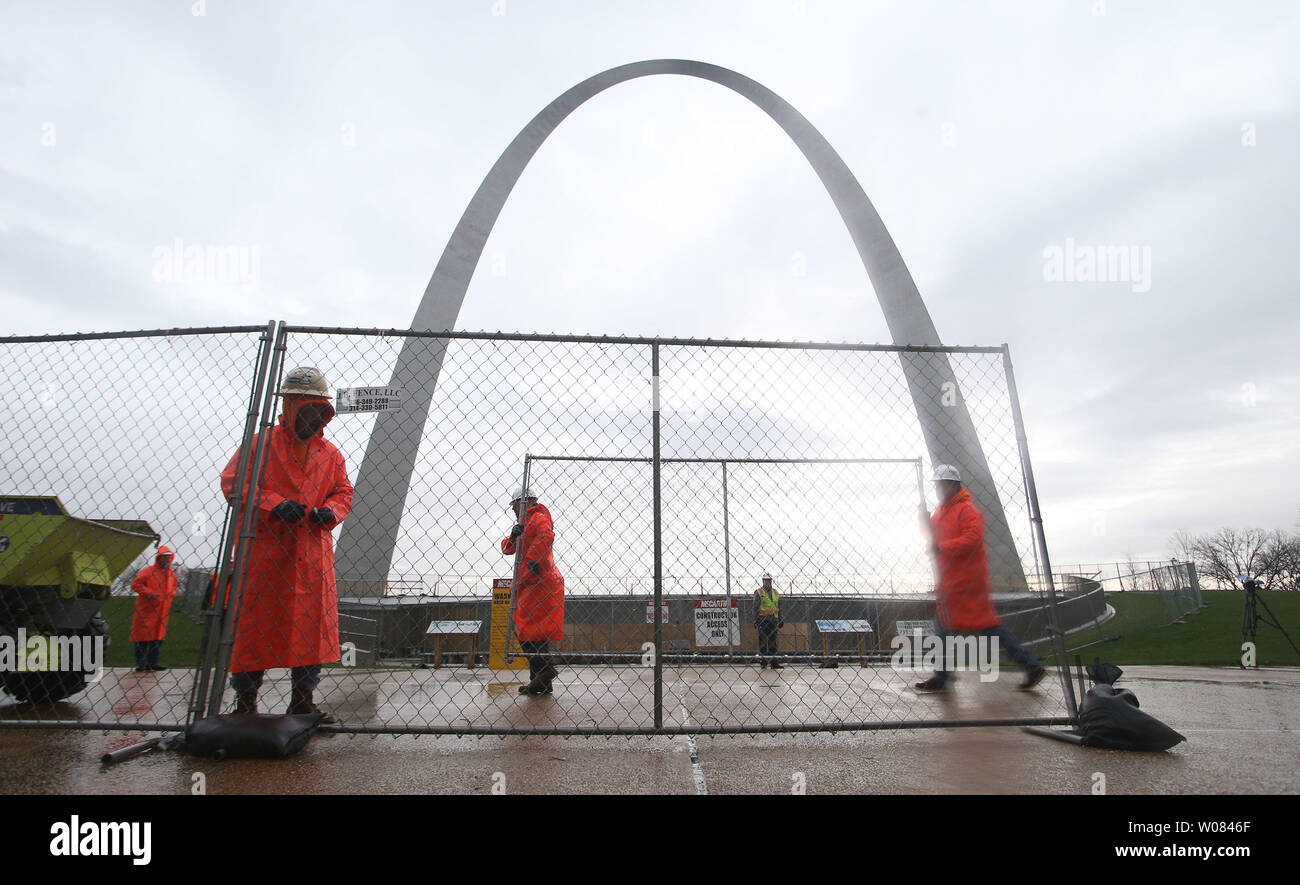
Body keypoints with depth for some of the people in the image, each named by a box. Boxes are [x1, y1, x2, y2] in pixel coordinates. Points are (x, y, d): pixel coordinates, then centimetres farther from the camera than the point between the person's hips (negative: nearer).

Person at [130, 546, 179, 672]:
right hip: (146, 610, -6)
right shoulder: (148, 571, -6)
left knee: (158, 636, 8)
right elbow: (135, 585, -10)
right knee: (143, 637, -1)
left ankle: (153, 662, 16)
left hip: (163, 611, 6)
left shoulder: (172, 574, 14)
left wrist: (172, 594, 7)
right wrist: (149, 593, -20)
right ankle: (141, 663, 7)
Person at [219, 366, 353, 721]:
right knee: (255, 623, 3)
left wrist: (330, 511, -6)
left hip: (313, 553, 4)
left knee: (312, 624, 5)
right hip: (264, 549, -4)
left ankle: (303, 700, 18)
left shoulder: (331, 453, 12)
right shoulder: (261, 443, 0)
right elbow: (232, 481, -6)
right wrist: (273, 504, -20)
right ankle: (244, 700, 19)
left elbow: (343, 491, 17)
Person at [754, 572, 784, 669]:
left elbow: (779, 607, 18)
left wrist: (780, 619, 13)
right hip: (762, 620, -4)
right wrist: (755, 620, -10)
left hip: (773, 620, 5)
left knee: (773, 641, 5)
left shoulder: (775, 592, 14)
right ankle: (762, 662, 6)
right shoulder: (758, 592, -1)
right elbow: (755, 607, -4)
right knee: (763, 641, -1)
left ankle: (774, 662, 8)